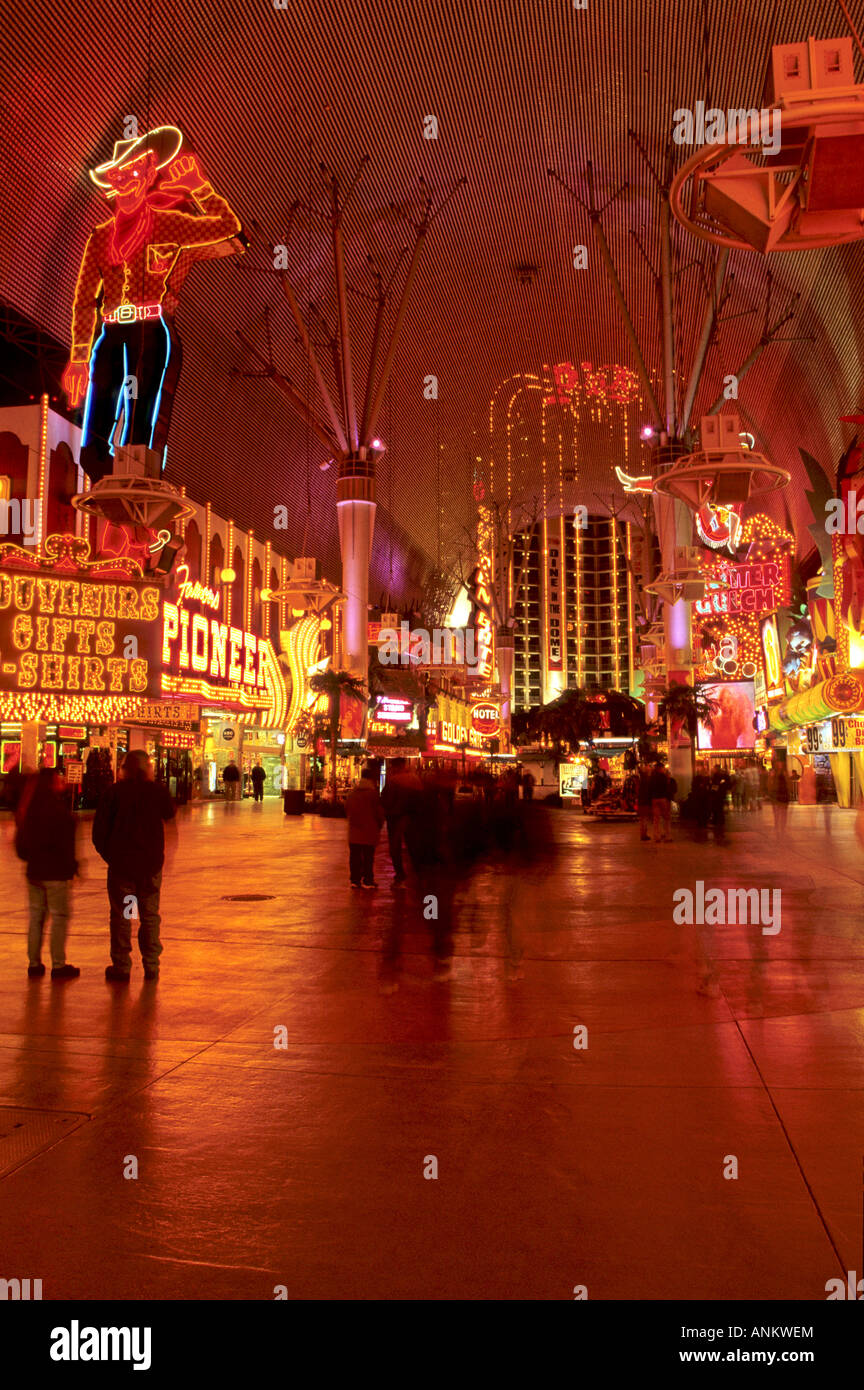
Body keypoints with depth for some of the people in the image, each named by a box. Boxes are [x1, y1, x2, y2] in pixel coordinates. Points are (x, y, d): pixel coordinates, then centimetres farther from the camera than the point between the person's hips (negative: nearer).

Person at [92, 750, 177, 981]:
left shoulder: (115, 791, -7)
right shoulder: (158, 790, -6)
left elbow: (99, 829, -6)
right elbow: (169, 814, 15)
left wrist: (108, 855, 8)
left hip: (121, 864, -1)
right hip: (151, 863, 1)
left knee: (120, 916, 7)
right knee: (150, 915, 11)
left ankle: (121, 967, 10)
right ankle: (151, 966, 14)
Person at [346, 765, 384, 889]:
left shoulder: (351, 793, 6)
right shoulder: (373, 793, -11)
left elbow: (346, 809, 12)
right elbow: (379, 812, -9)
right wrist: (379, 825, 8)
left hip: (354, 832, 5)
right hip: (369, 832, -5)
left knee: (354, 856, 10)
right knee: (368, 857, 2)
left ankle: (355, 880, 13)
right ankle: (367, 881, 4)